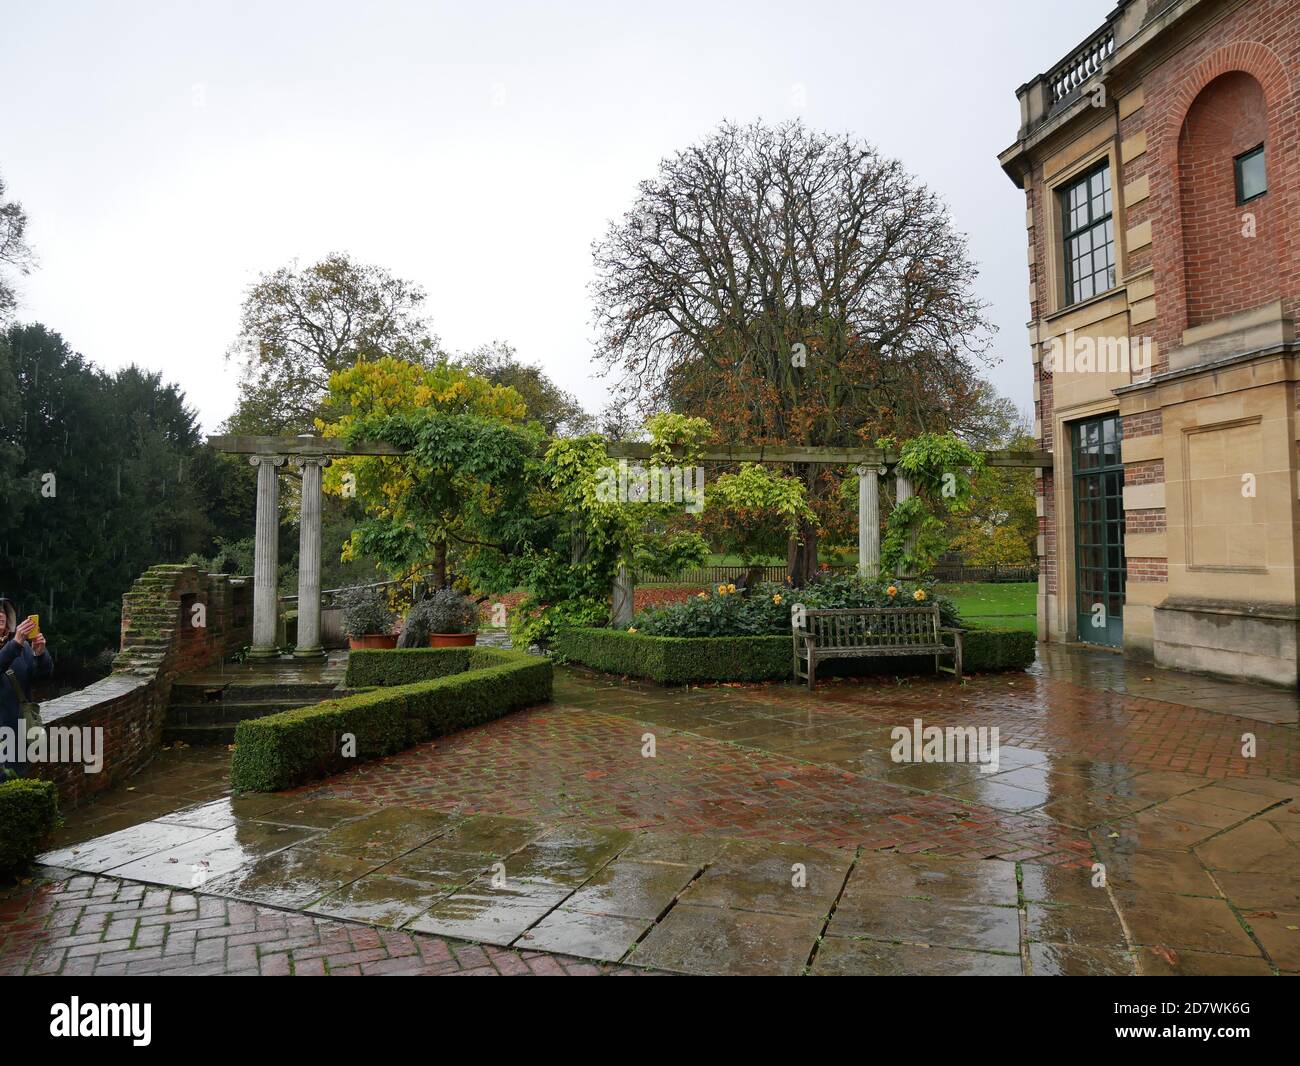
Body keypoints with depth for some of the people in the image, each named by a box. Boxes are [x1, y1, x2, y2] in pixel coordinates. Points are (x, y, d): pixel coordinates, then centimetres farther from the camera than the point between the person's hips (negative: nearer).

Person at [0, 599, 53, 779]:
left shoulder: (22, 644, 6)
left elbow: (42, 674, -4)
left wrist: (40, 653, -22)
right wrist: (16, 644, -40)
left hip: (18, 724, 4)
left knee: (17, 778, 11)